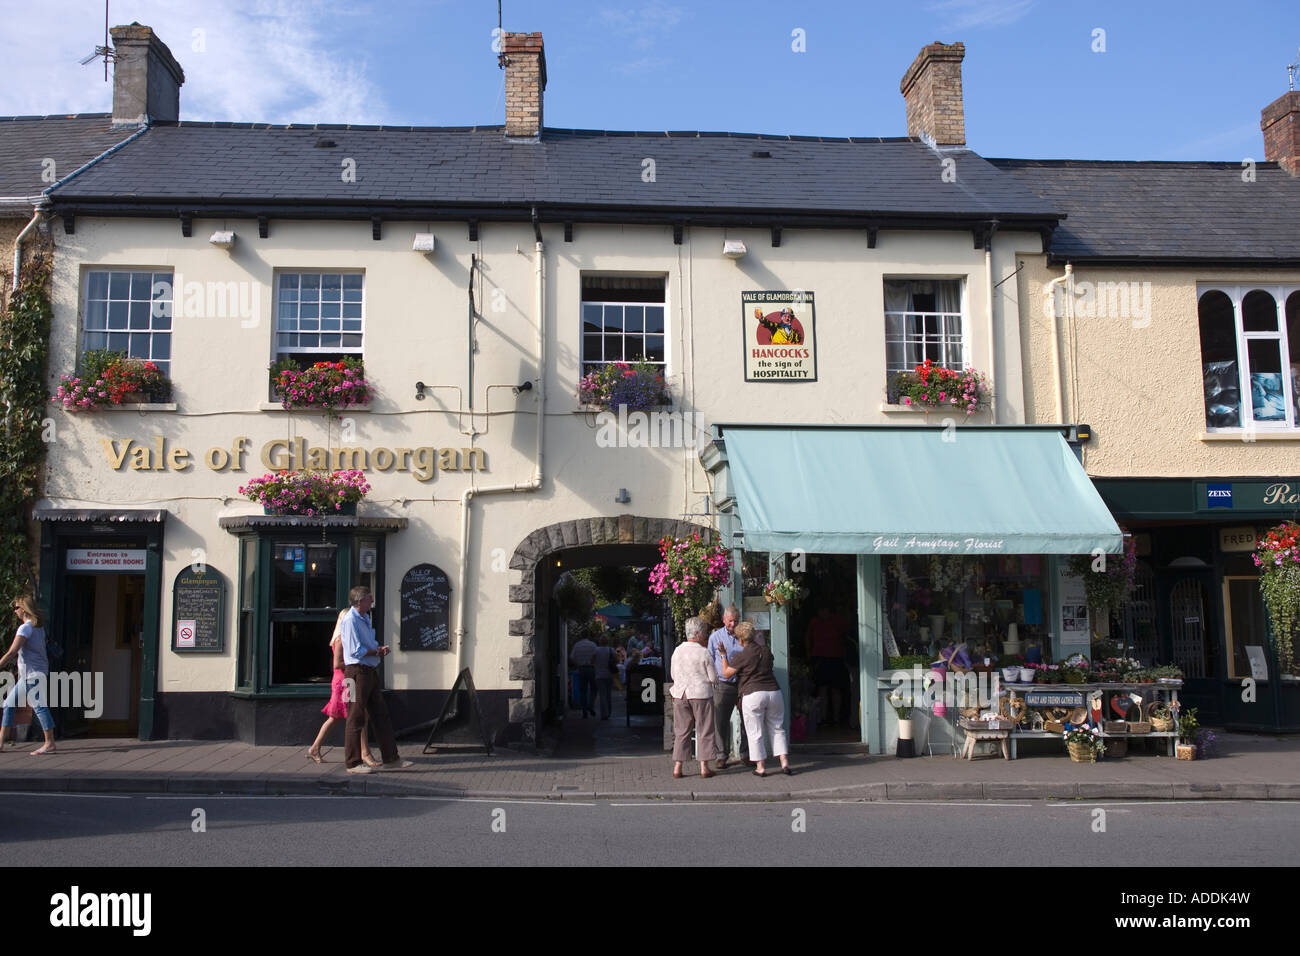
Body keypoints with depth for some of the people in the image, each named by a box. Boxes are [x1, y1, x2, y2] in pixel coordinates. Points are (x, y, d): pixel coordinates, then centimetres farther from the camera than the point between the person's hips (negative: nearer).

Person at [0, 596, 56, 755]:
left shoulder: (25, 628, -12)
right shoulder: (39, 628, 16)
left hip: (33, 673, -10)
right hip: (28, 675, 10)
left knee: (39, 706, -12)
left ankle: (50, 743, -14)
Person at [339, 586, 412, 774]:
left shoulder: (365, 618, 18)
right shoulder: (350, 620, -13)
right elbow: (356, 651, -20)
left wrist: (380, 648, 4)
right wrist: (378, 652, -9)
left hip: (370, 671, 10)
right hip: (357, 671, -10)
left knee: (381, 715, 10)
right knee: (356, 718, -3)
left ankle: (391, 758, 15)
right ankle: (353, 763, 5)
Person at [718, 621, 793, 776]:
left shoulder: (741, 656, -8)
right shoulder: (766, 652, 10)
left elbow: (726, 673, 2)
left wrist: (724, 655, 14)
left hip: (753, 695, -5)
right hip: (774, 692, 5)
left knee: (755, 733, 6)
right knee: (777, 730, 14)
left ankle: (760, 768, 8)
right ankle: (785, 763, 6)